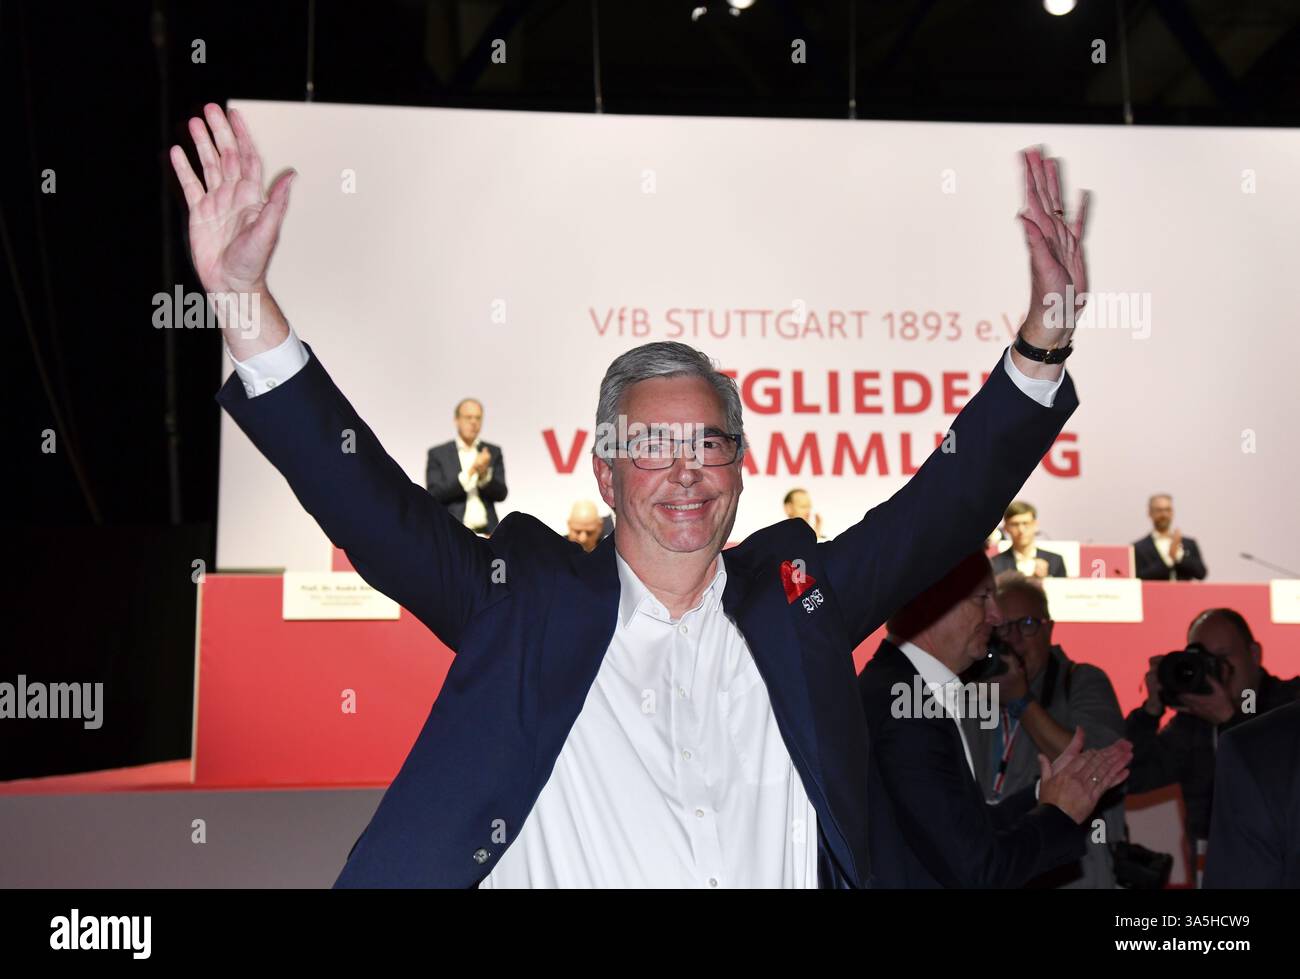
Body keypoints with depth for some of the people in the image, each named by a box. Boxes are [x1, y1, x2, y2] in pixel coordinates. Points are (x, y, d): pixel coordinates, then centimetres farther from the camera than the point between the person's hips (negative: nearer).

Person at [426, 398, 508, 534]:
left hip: (487, 533, 2)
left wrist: (484, 474, -16)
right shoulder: (438, 454, 7)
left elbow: (501, 494, 5)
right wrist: (469, 473, -15)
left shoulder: (493, 452, 13)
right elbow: (434, 495, -5)